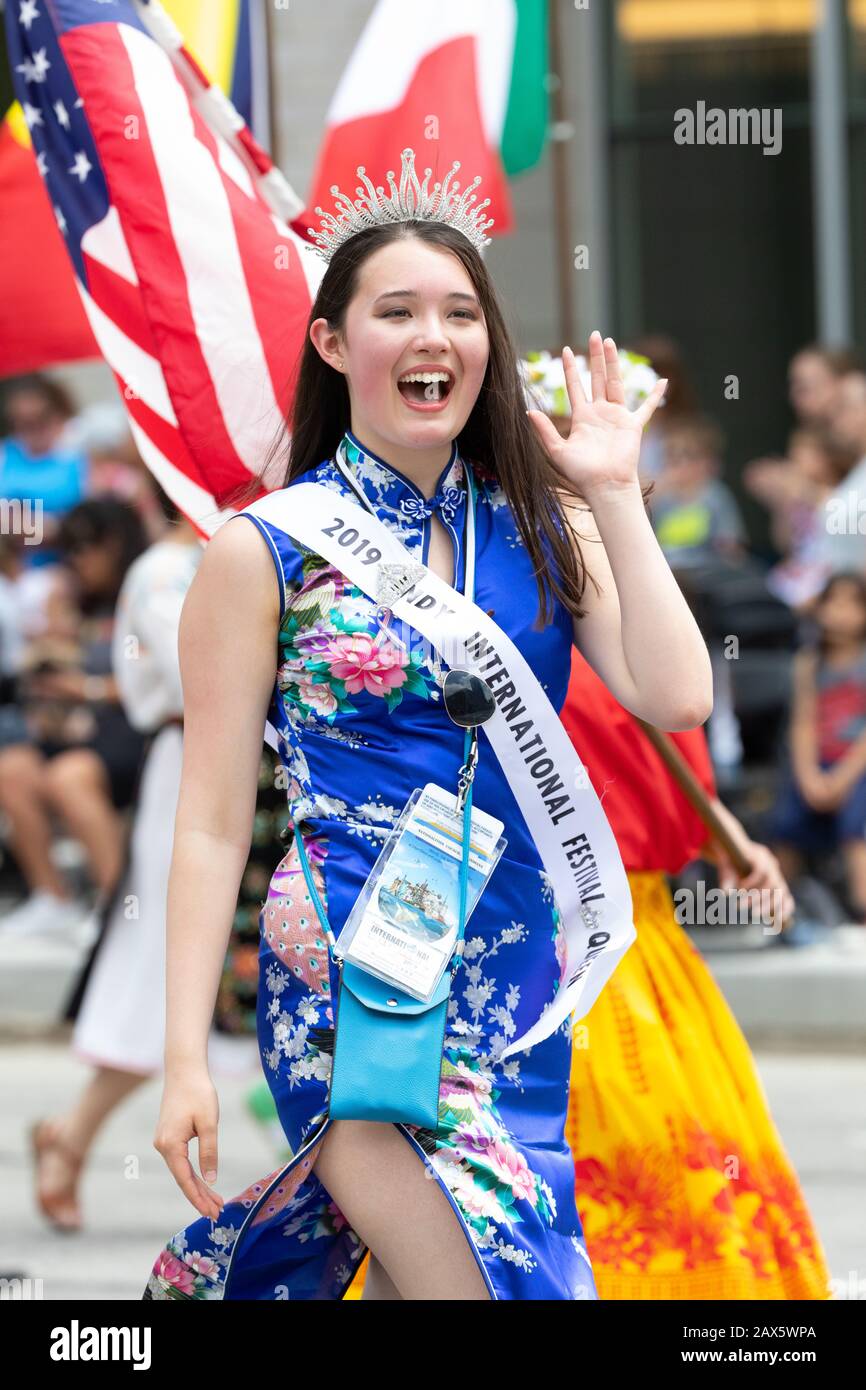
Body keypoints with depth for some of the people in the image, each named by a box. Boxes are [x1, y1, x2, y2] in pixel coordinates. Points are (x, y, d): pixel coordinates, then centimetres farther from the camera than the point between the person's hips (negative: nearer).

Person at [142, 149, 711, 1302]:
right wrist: (184, 1061, -7)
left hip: (524, 984, 5)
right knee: (507, 1278, -16)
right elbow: (213, 824, -2)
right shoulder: (263, 550, -1)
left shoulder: (545, 527, 8)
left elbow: (676, 699, -6)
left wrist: (615, 497, -4)